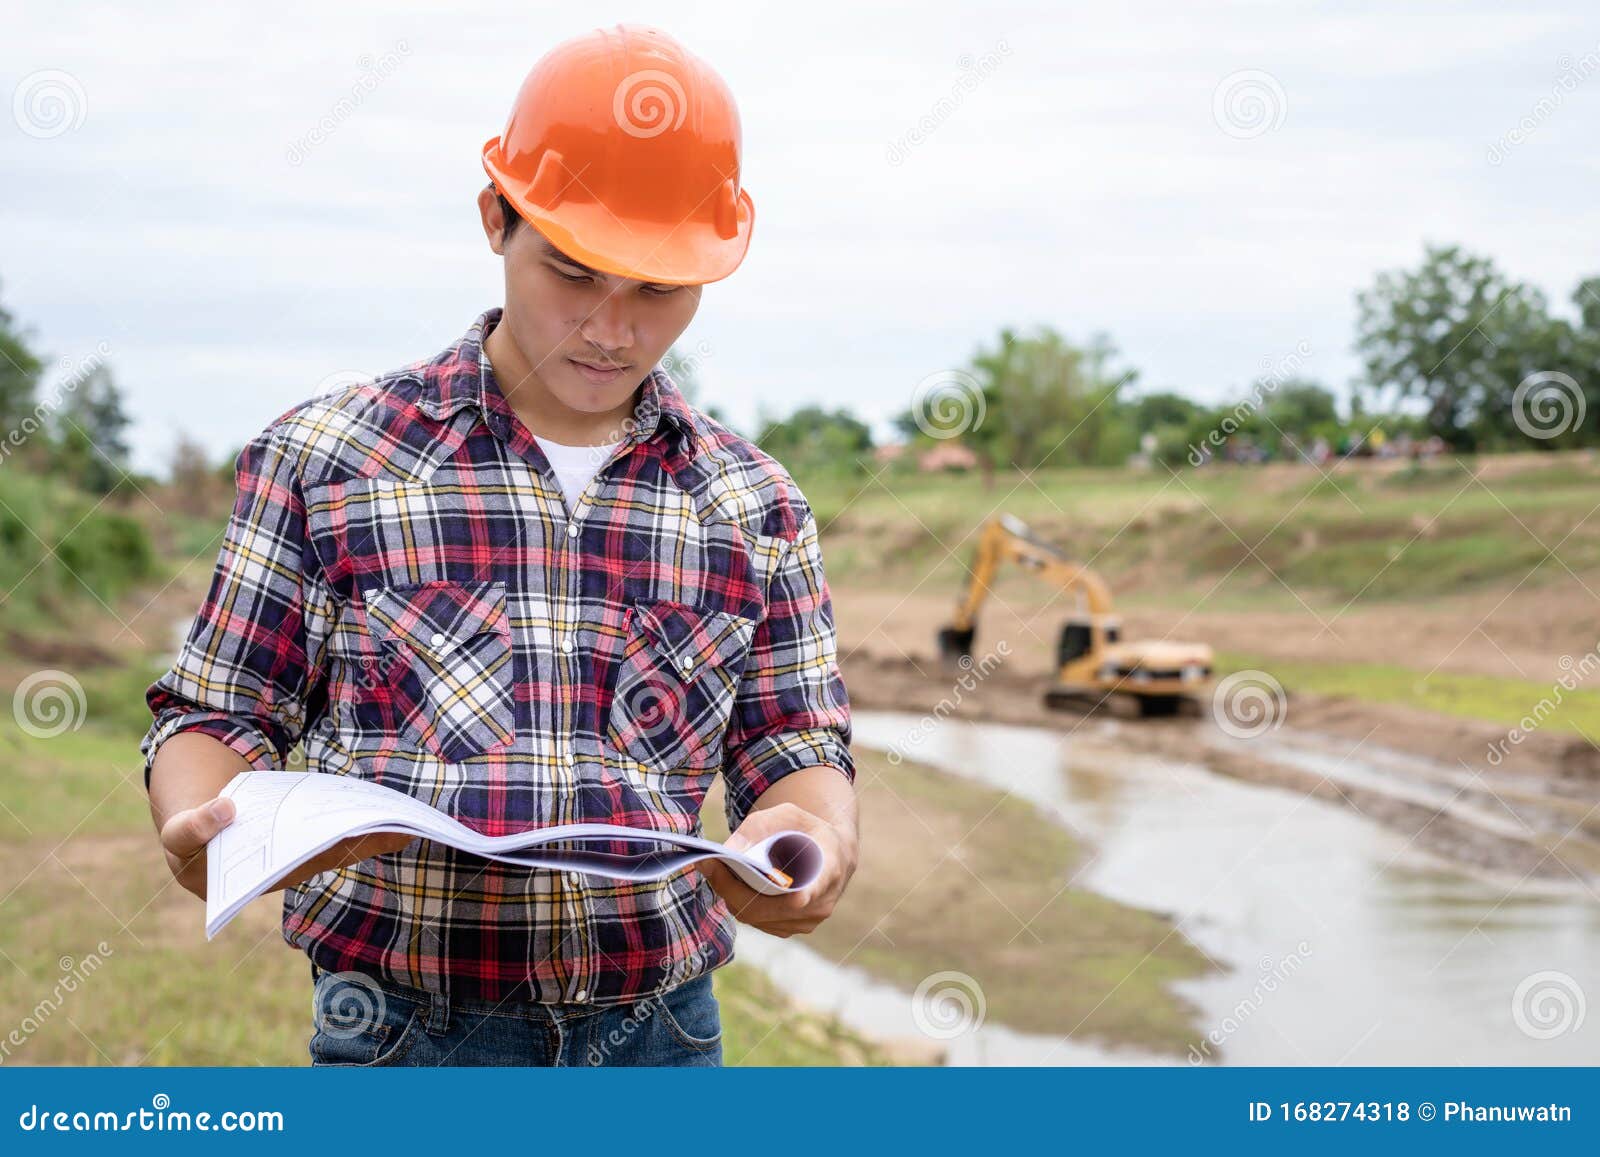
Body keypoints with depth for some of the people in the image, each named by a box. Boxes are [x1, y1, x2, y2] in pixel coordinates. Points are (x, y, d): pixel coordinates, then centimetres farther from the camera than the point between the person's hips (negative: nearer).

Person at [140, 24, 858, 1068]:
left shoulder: (757, 507, 6)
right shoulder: (325, 458, 0)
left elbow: (798, 749, 6)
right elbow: (218, 712, 3)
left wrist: (816, 842, -18)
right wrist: (197, 823, -20)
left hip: (658, 1029, 2)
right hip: (402, 1032, -2)